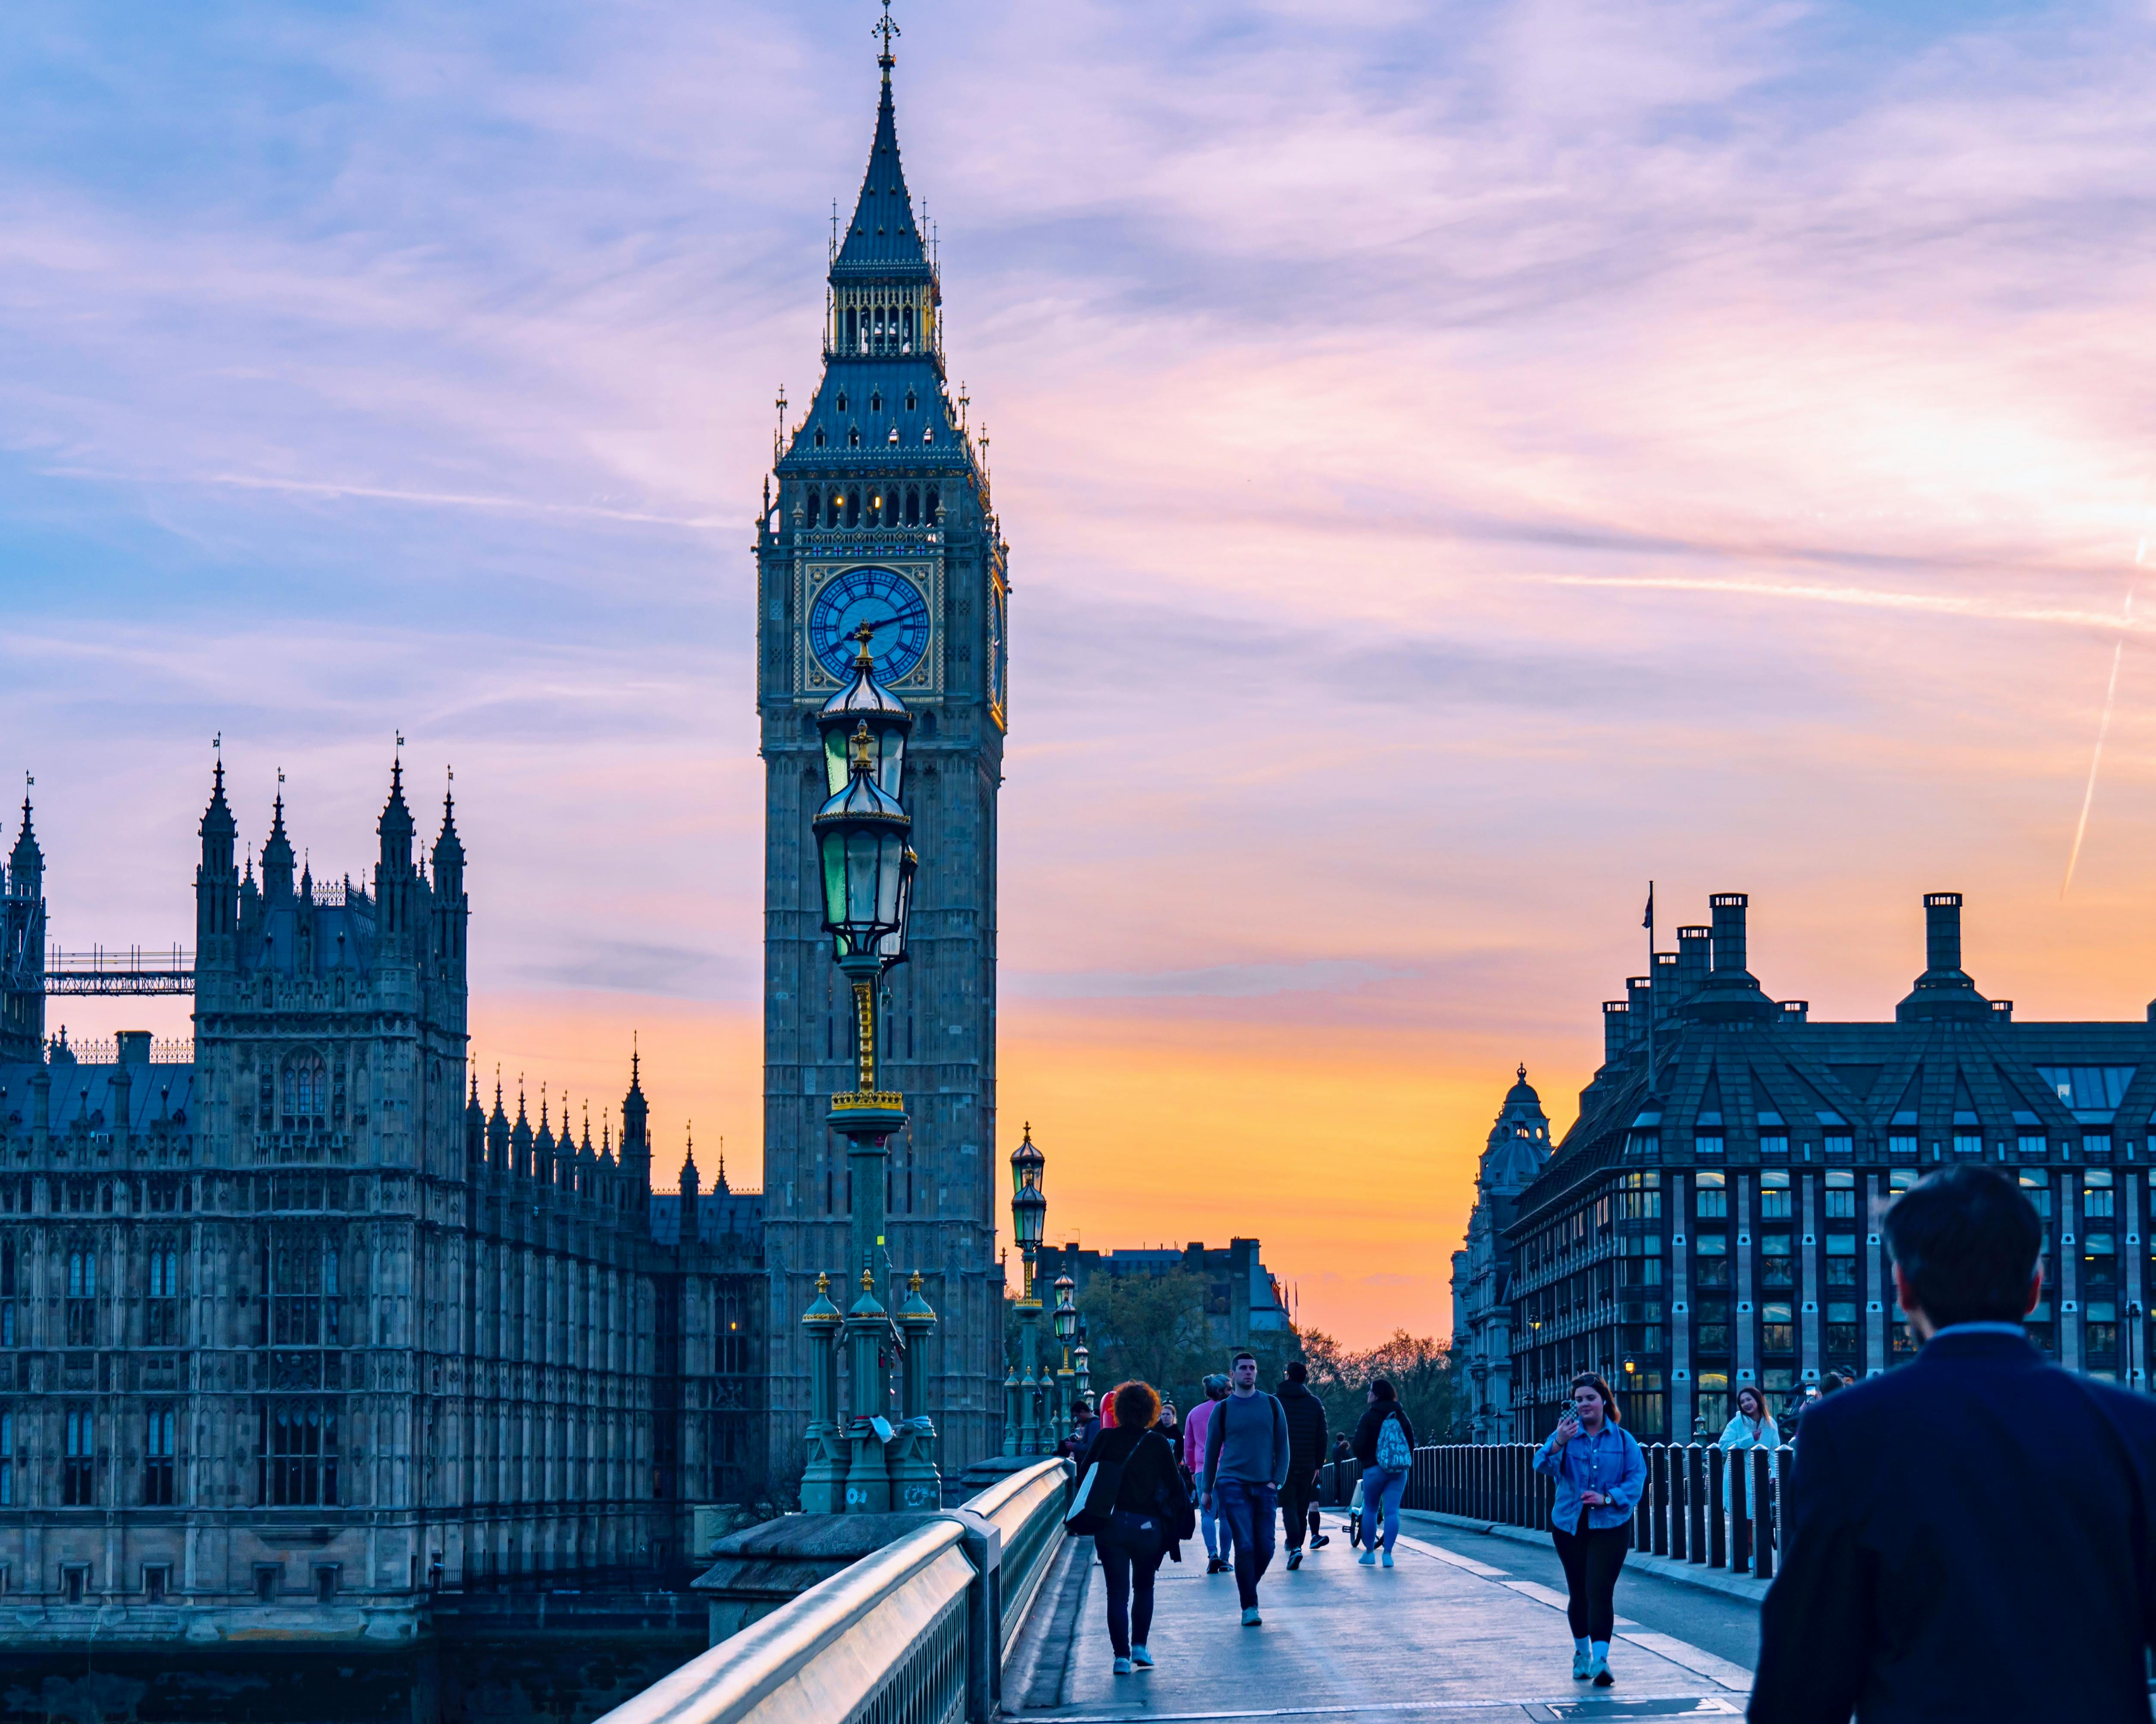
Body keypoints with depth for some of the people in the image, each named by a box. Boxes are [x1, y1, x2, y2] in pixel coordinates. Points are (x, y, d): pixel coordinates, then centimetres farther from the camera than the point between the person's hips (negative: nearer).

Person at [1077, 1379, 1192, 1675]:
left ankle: (1122, 1655, -3)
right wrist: (1181, 1525, 10)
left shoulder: (1105, 1439, -2)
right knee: (1144, 1587, 20)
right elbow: (1175, 1487, 1)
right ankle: (1139, 1647, 13)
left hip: (1110, 1525, 0)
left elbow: (1083, 1475, 0)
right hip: (1147, 1526, 0)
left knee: (1118, 1593, 4)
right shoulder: (1158, 1444, -1)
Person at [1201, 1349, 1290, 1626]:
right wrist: (1207, 1489, 10)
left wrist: (1277, 1480, -2)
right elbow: (1212, 1450, 10)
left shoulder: (1272, 1405, 8)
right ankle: (1249, 1607, -6)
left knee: (1265, 1548, 0)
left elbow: (1282, 1445, 9)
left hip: (1265, 1487, 2)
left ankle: (1247, 1589, 25)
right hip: (1233, 1485, -2)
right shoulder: (1223, 1409, 4)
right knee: (1244, 1546, -11)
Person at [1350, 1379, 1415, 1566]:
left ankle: (1369, 1552, 13)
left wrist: (1362, 1458, 11)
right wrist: (1408, 1466, 19)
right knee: (1392, 1511, -1)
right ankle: (1388, 1553, -9)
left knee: (1370, 1510, 11)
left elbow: (1359, 1444, -10)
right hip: (1399, 1470, 3)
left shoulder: (1369, 1416, -7)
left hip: (1375, 1469, -3)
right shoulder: (1401, 1415, 8)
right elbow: (1411, 1442, 11)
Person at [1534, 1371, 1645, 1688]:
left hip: (1609, 1527, -2)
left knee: (1600, 1590, -14)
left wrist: (1608, 1498, -17)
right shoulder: (1566, 1434, 0)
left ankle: (1601, 1659, -20)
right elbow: (1543, 1465, -16)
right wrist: (1558, 1444, -37)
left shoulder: (1622, 1439, 1)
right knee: (1578, 1592, 12)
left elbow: (1637, 1477, -2)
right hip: (1570, 1526, 2)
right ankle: (1582, 1653, 32)